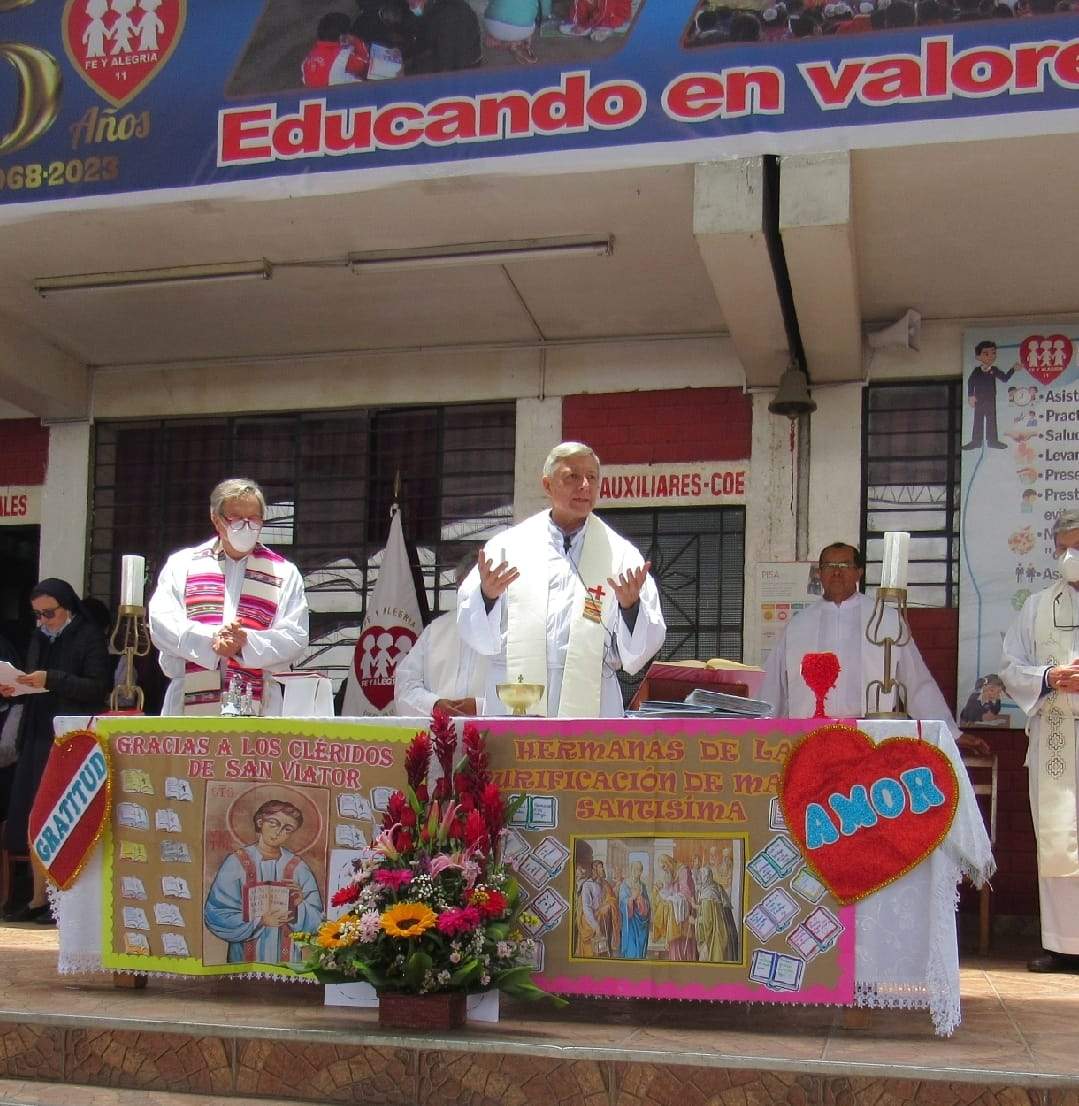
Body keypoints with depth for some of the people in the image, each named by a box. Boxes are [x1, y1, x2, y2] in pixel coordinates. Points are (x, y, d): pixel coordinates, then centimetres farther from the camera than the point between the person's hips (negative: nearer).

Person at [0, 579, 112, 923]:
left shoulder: (89, 637, -4)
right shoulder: (39, 638, 18)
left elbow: (100, 688, -13)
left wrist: (51, 680, -19)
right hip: (38, 736, 7)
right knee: (31, 818, 5)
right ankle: (38, 899, 10)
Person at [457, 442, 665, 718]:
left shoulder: (620, 554, 8)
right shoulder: (508, 546, 9)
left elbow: (640, 651, 4)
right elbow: (476, 637, 6)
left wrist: (630, 605, -13)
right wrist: (487, 595, -12)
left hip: (590, 707, 0)